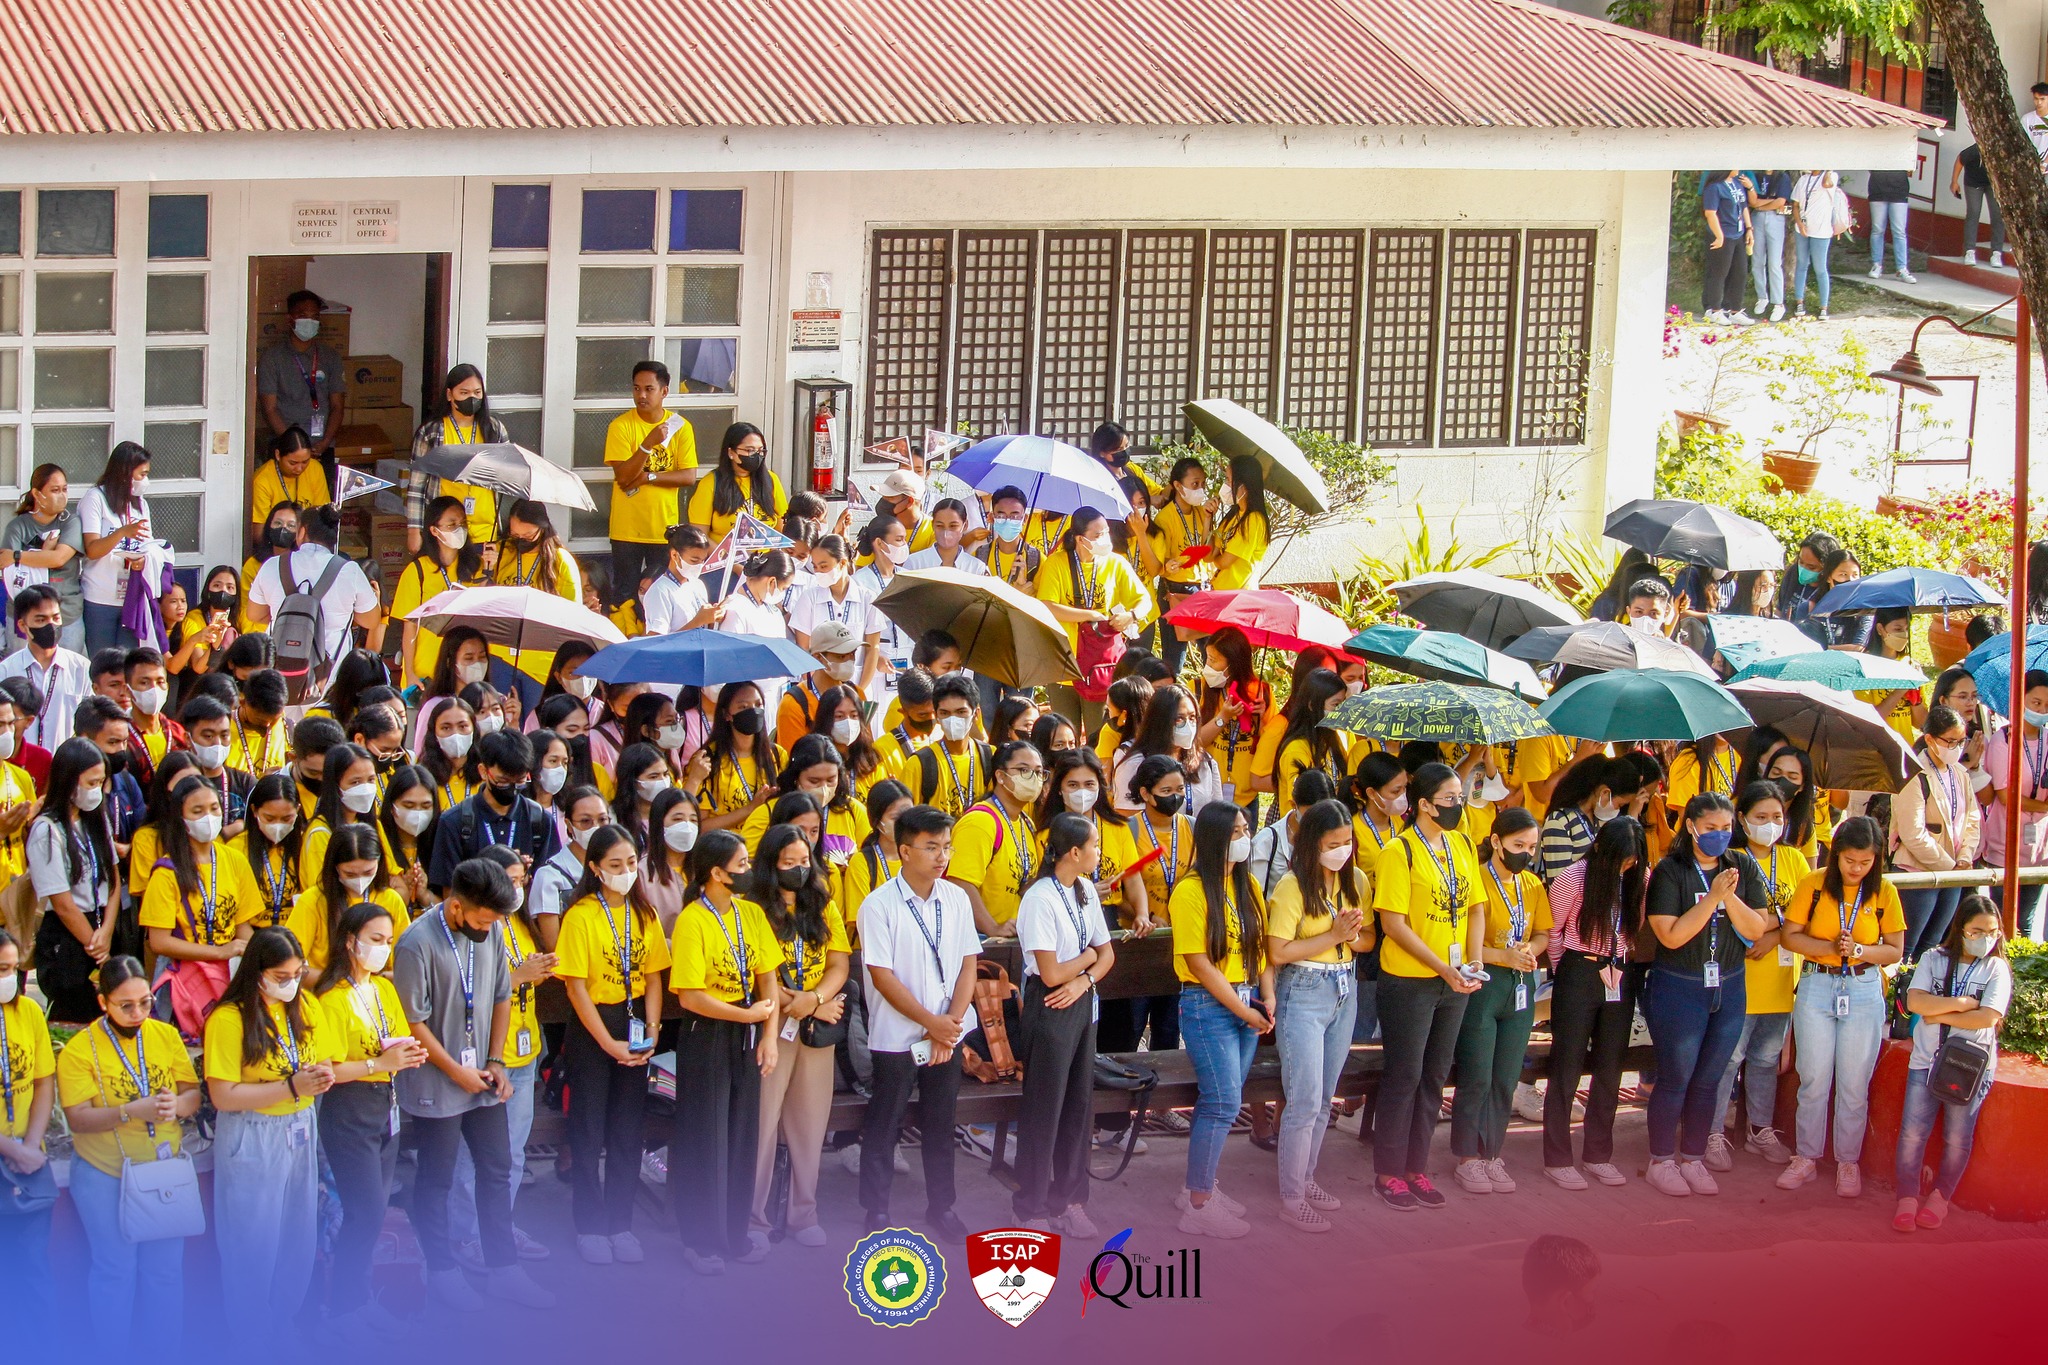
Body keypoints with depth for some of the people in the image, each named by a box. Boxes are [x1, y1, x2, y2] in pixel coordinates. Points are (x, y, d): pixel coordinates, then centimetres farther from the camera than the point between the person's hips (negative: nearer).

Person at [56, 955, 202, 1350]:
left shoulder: (166, 1036, 1)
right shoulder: (79, 1049, -12)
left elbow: (195, 1095, 3)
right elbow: (77, 1118, -17)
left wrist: (178, 1104, -21)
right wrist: (131, 1112, -29)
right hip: (105, 1175, -3)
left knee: (166, 1266, 10)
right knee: (115, 1270, 4)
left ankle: (170, 1345, 24)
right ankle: (114, 1351, 18)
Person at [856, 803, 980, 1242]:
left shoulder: (956, 900, 3)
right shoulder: (879, 905, -12)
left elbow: (968, 964, 4)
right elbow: (882, 976, -14)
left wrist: (951, 1022, -8)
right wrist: (931, 1022, -15)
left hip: (947, 1036, 4)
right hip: (896, 1036, -4)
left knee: (941, 1123, 13)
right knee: (883, 1126, 4)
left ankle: (941, 1206, 24)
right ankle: (876, 1210, 14)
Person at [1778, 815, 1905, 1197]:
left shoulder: (1884, 893, -1)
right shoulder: (1814, 885, -2)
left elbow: (1894, 950, 0)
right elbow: (1790, 935, -2)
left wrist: (1859, 950, -17)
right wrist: (1831, 947, -17)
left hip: (1864, 992, 0)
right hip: (1816, 988, 0)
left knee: (1854, 1084, 3)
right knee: (1814, 1079, 5)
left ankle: (1848, 1162, 15)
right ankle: (1807, 1158, 16)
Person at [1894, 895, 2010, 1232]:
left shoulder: (1997, 969, 0)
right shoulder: (1935, 960, 4)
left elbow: (1988, 1017, -13)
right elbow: (1915, 1001, -10)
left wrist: (1938, 1013, -11)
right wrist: (1962, 1003, -14)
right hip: (1927, 1060, 1)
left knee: (1958, 1136, 2)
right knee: (1913, 1131, -5)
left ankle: (1940, 1197, 18)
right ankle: (1907, 1196, 6)